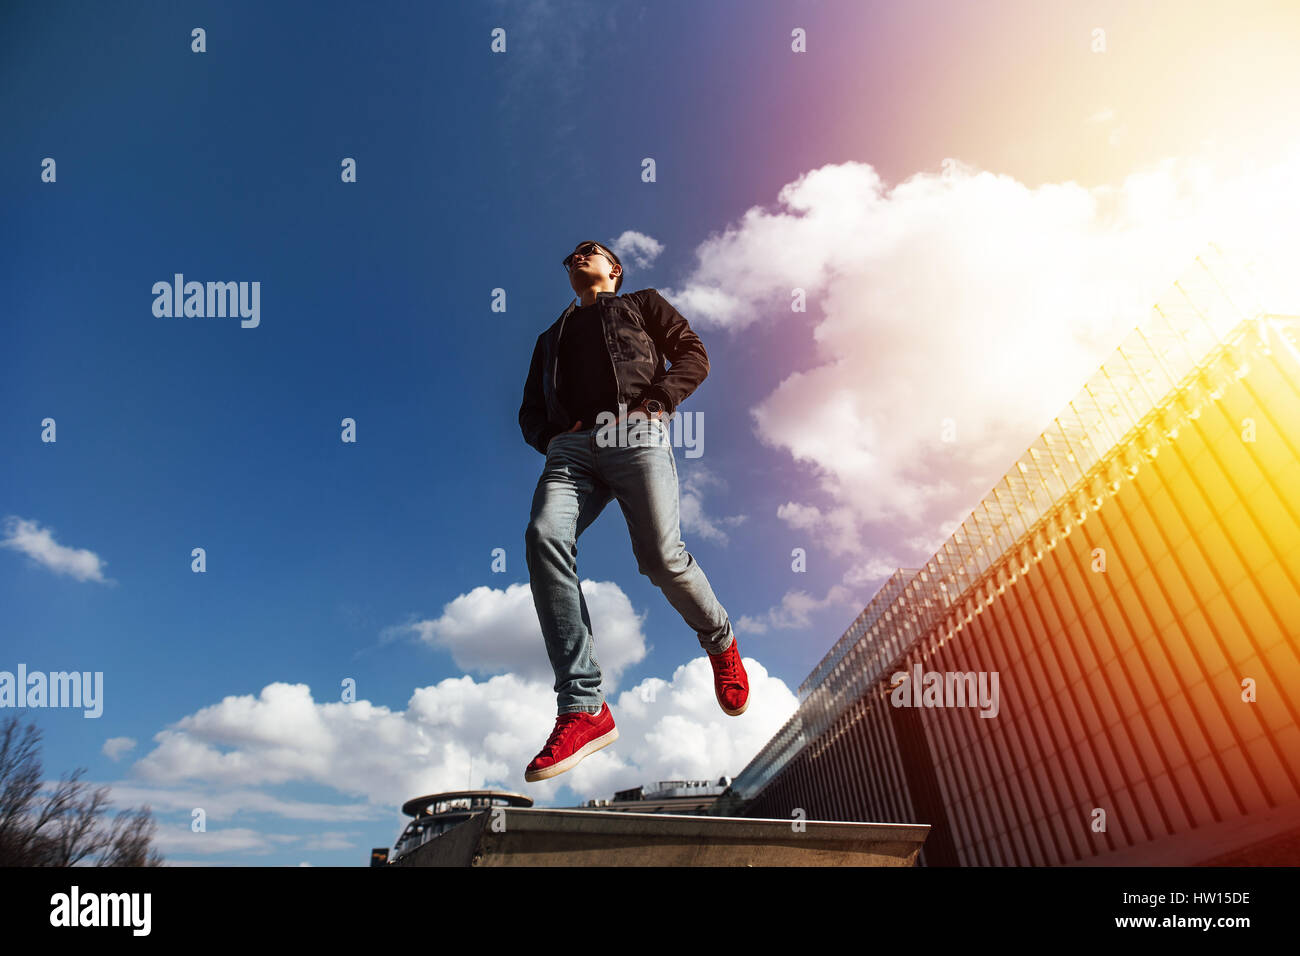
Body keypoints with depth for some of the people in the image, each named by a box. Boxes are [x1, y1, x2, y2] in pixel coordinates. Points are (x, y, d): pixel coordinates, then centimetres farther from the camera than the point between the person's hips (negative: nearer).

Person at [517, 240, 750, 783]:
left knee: (661, 557, -21)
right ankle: (583, 709, -28)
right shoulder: (552, 338, 38)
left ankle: (720, 642, 13)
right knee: (545, 537, -26)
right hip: (572, 447, 3)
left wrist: (653, 403, -5)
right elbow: (530, 410, 29)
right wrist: (549, 437, 5)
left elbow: (693, 356, 13)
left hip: (635, 434, -3)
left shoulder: (643, 305, 29)